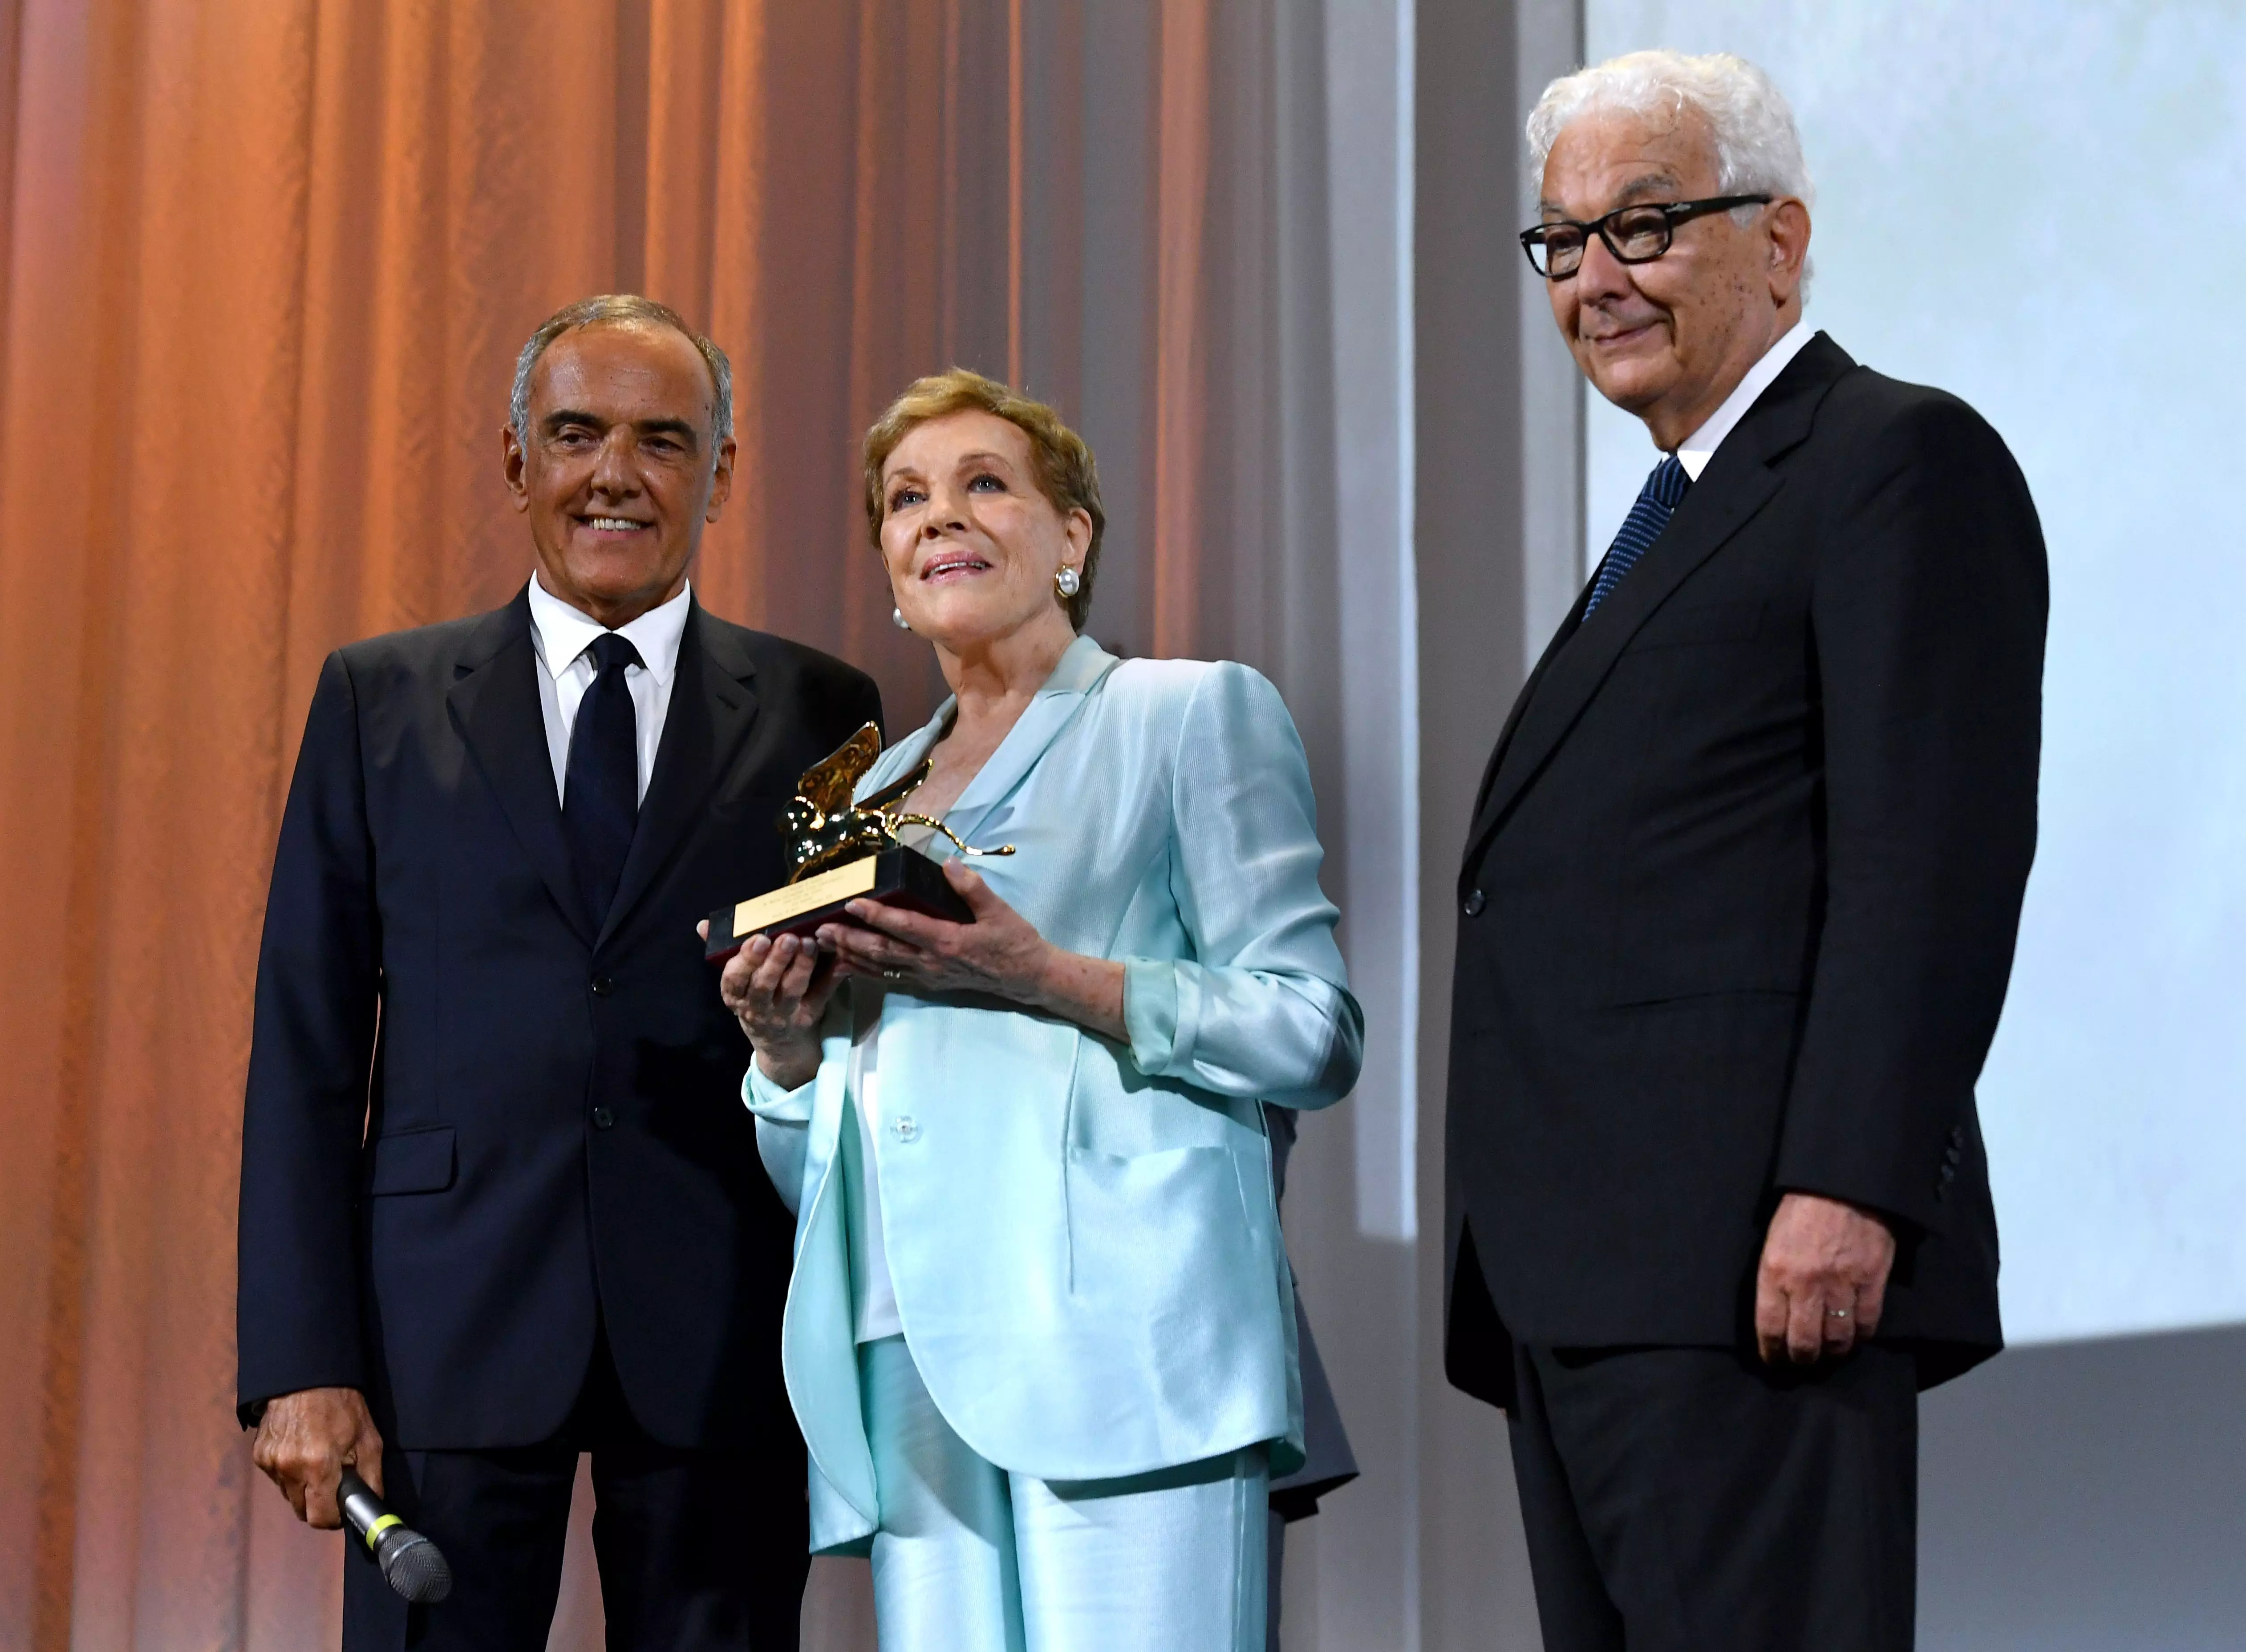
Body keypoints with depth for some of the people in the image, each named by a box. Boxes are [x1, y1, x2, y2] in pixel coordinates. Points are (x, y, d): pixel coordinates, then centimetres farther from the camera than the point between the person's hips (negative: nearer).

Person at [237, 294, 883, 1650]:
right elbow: (308, 1049, 4)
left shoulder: (820, 713, 8)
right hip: (450, 1326, 0)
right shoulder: (379, 702, 9)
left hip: (721, 1336, 0)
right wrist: (301, 1362, -3)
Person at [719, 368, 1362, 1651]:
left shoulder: (1193, 714, 8)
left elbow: (1318, 1035, -3)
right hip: (913, 1368, 5)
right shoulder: (875, 790, 24)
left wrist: (1047, 978, -13)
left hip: (1119, 1339, -5)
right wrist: (787, 1043, 3)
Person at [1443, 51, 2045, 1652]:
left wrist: (1847, 1192, -22)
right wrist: (1520, 1275, 17)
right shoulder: (1678, 518, 26)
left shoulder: (1903, 461, -2)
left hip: (1751, 1270, -9)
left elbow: (1936, 857, -14)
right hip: (1581, 1283, 9)